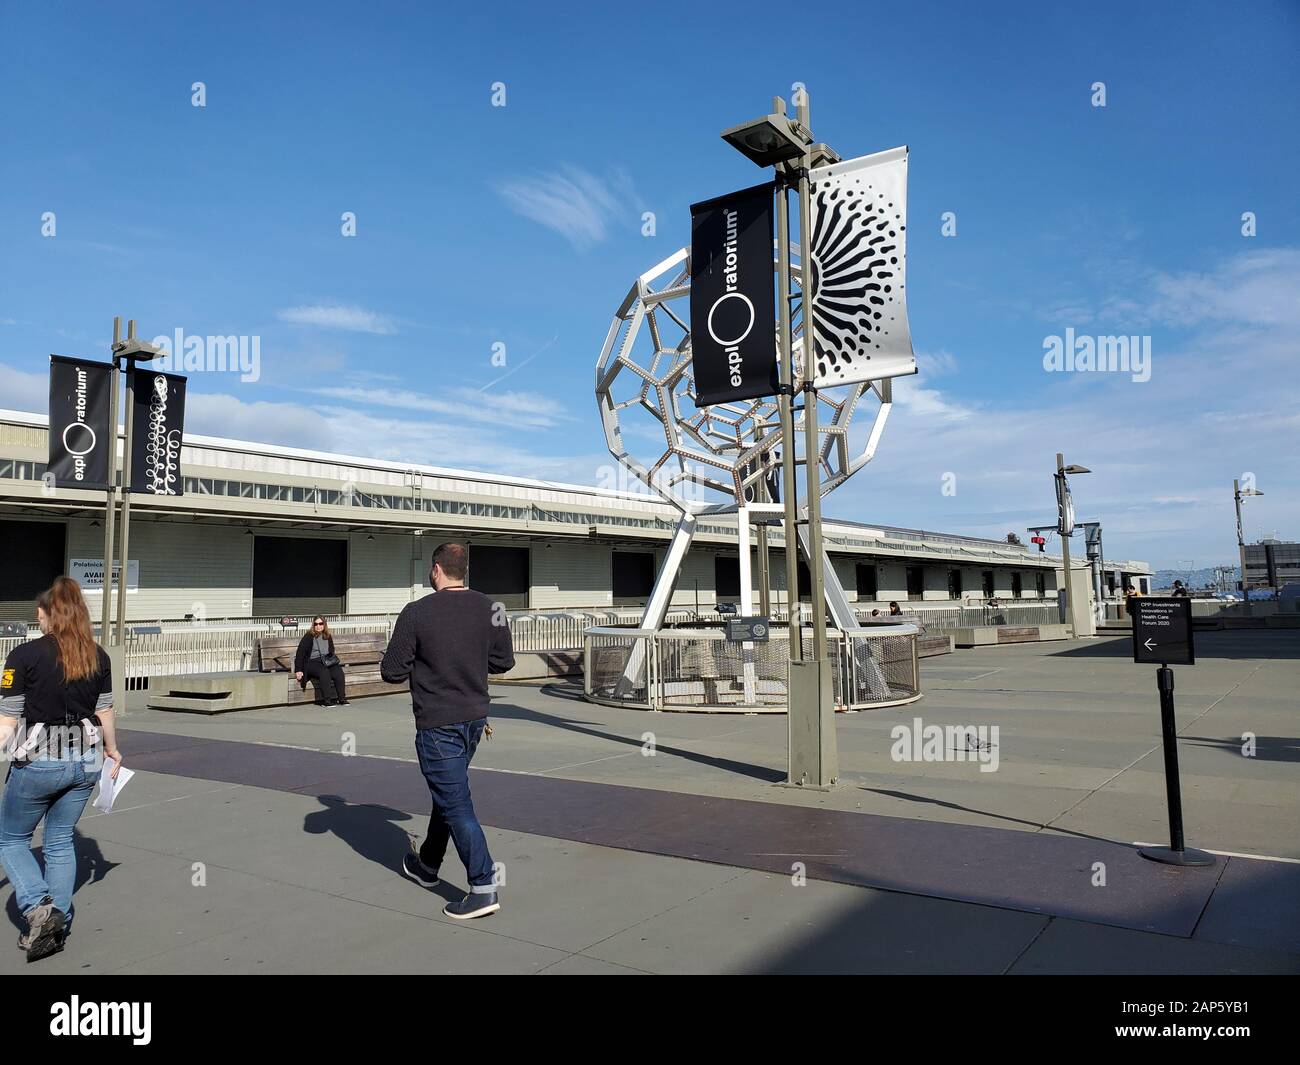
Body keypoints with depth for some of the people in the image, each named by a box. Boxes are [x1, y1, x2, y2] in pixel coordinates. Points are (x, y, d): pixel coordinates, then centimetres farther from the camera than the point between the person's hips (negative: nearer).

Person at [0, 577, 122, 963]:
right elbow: (105, 713, 9)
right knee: (60, 842, 17)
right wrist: (112, 750, 23)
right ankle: (57, 926, 20)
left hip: (38, 764, -4)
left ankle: (38, 908, -4)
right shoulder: (97, 657, 2)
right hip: (85, 762, 4)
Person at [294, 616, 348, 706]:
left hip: (326, 662, 5)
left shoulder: (328, 637, 15)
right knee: (324, 672, -36)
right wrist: (298, 670, -12)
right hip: (311, 663, -5)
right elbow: (300, 653, -5)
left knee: (338, 671, -25)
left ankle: (342, 699, -25)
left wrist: (333, 661, 7)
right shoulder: (308, 637, -1)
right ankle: (327, 701, -37)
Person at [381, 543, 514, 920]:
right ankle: (427, 866, 41)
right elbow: (504, 661, 6)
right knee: (447, 793, 23)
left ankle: (483, 888, -1)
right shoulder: (489, 608, -2)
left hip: (437, 723, -6)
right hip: (474, 718, 6)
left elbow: (392, 672, -10)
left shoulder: (417, 613, -15)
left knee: (455, 803, 0)